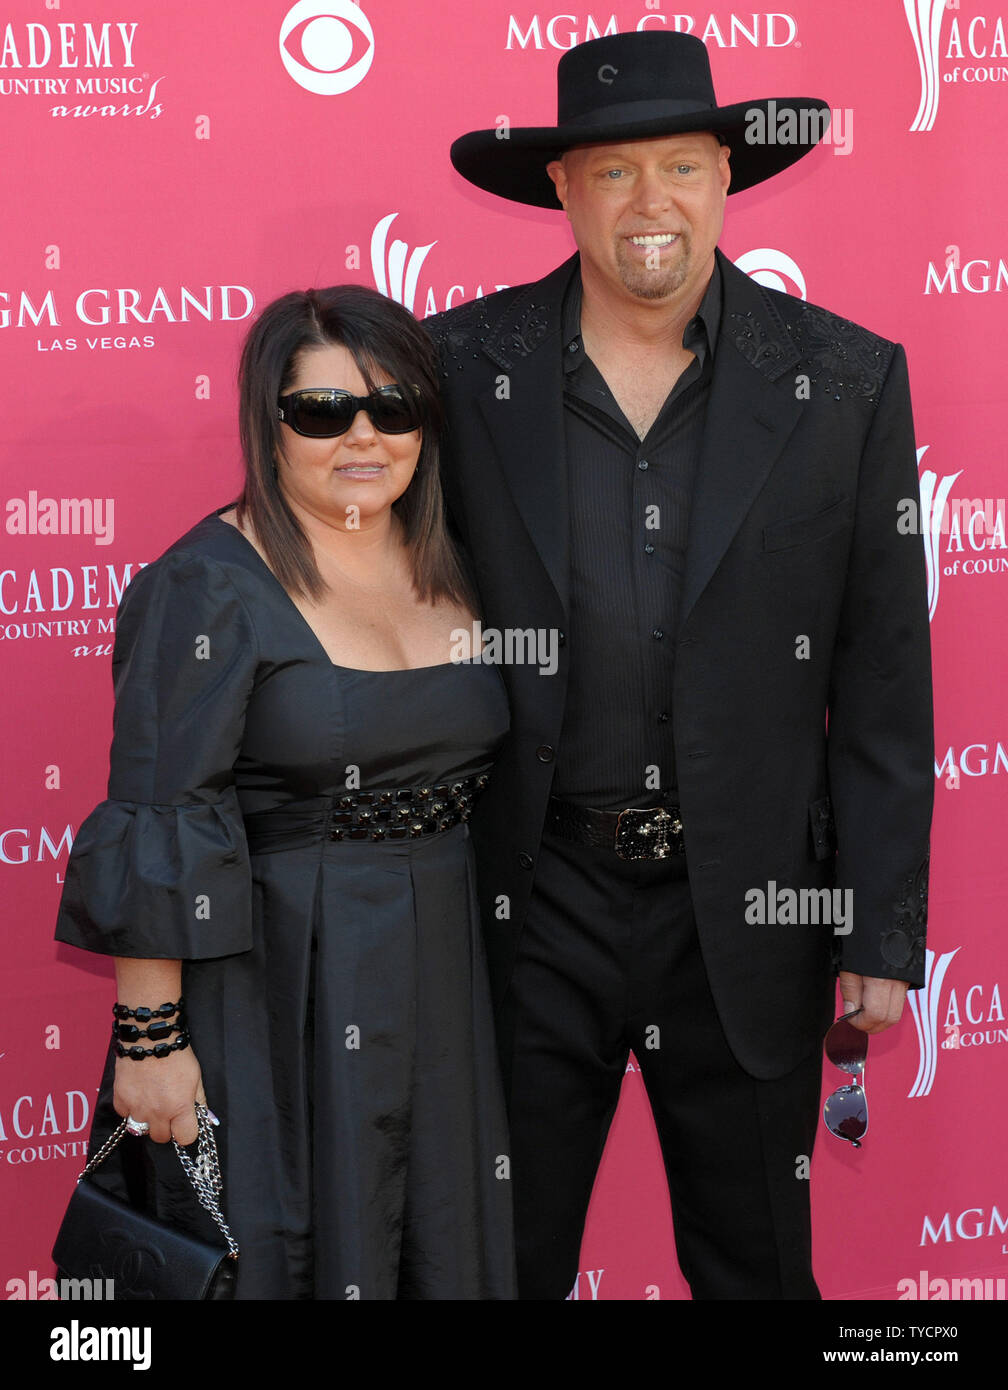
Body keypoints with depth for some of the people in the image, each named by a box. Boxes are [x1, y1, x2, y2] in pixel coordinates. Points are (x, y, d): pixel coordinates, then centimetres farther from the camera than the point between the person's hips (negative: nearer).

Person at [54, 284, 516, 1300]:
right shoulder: (210, 587, -12)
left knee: (442, 1251, 16)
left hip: (443, 978, 6)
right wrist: (150, 1039, -17)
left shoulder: (451, 576, 8)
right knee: (283, 1255, 7)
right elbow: (156, 831, -14)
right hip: (275, 988, -6)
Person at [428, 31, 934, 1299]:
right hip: (529, 904, 0)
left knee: (756, 1263, 17)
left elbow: (883, 682, -1)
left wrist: (883, 934, -2)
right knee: (503, 1259, 13)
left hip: (749, 910, 0)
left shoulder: (847, 382, -2)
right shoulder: (461, 368, -2)